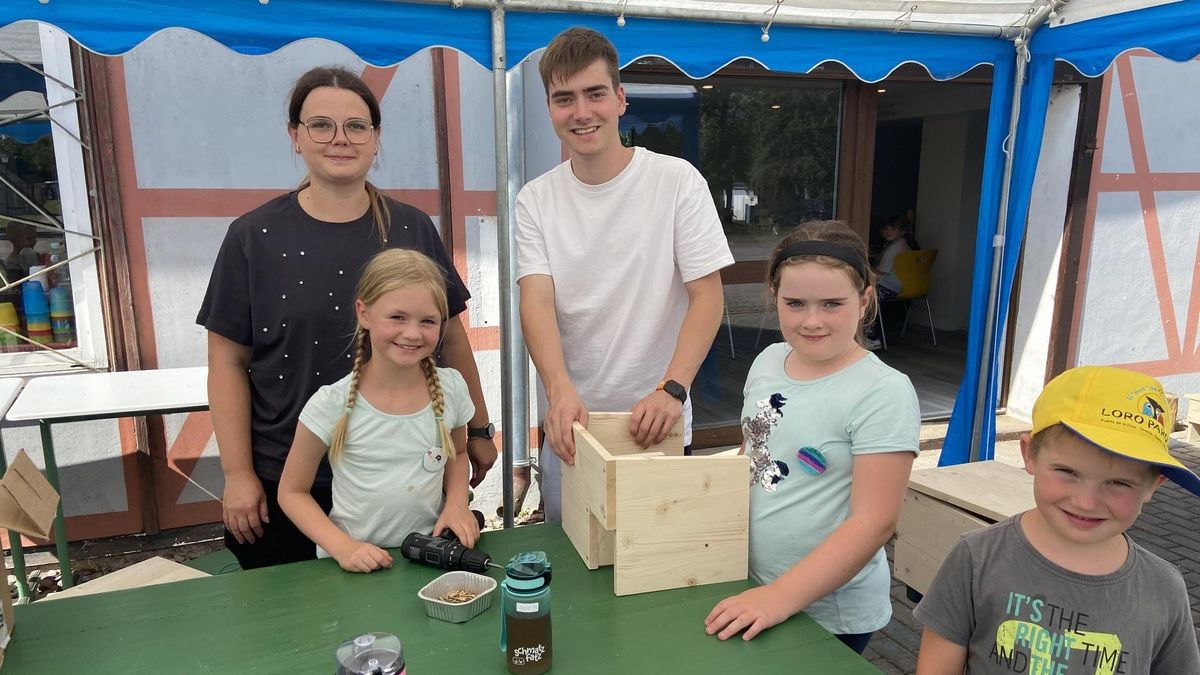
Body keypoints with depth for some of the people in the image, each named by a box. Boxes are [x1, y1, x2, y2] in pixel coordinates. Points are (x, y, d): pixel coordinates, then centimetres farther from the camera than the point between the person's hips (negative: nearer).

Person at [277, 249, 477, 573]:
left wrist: (457, 504, 0)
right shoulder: (332, 405, -11)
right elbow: (292, 491, 0)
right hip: (355, 565, -1)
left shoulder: (451, 388, -2)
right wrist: (342, 547, -13)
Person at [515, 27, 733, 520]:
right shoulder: (535, 200, 0)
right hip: (567, 423, 3)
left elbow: (708, 296, -11)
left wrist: (671, 389, -25)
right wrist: (561, 391, -29)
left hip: (656, 424, -2)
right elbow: (537, 301, -11)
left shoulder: (677, 181, -8)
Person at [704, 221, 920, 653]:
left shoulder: (883, 393, -19)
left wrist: (781, 597, -25)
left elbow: (874, 521, -21)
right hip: (749, 587, 6)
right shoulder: (767, 361, -1)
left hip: (827, 613, -5)